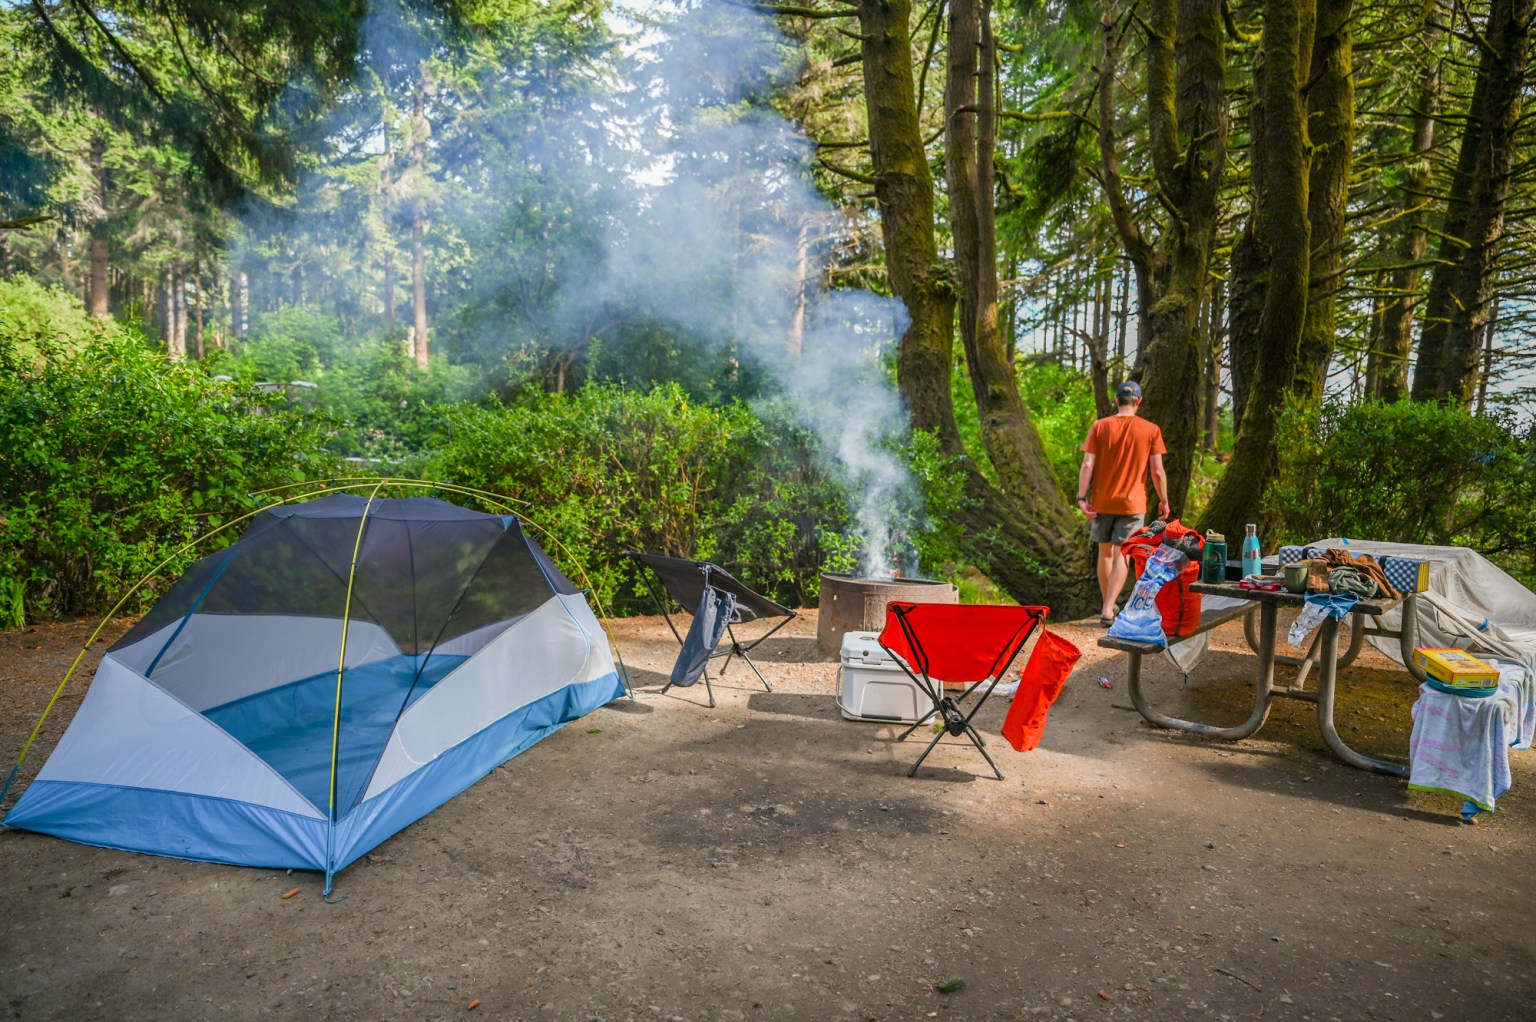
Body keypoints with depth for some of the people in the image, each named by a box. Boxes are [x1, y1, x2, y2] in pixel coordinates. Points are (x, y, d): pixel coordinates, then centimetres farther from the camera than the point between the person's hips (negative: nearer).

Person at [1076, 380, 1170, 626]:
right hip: (1132, 503, -2)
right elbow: (1157, 470, -5)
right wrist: (1163, 500, 7)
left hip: (1101, 502, 2)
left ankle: (1108, 605, 27)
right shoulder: (1151, 430, -3)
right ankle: (1108, 610, -11)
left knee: (1105, 552, 15)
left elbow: (1087, 465, -8)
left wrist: (1082, 497, -7)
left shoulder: (1099, 427, -1)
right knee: (1122, 555, -1)